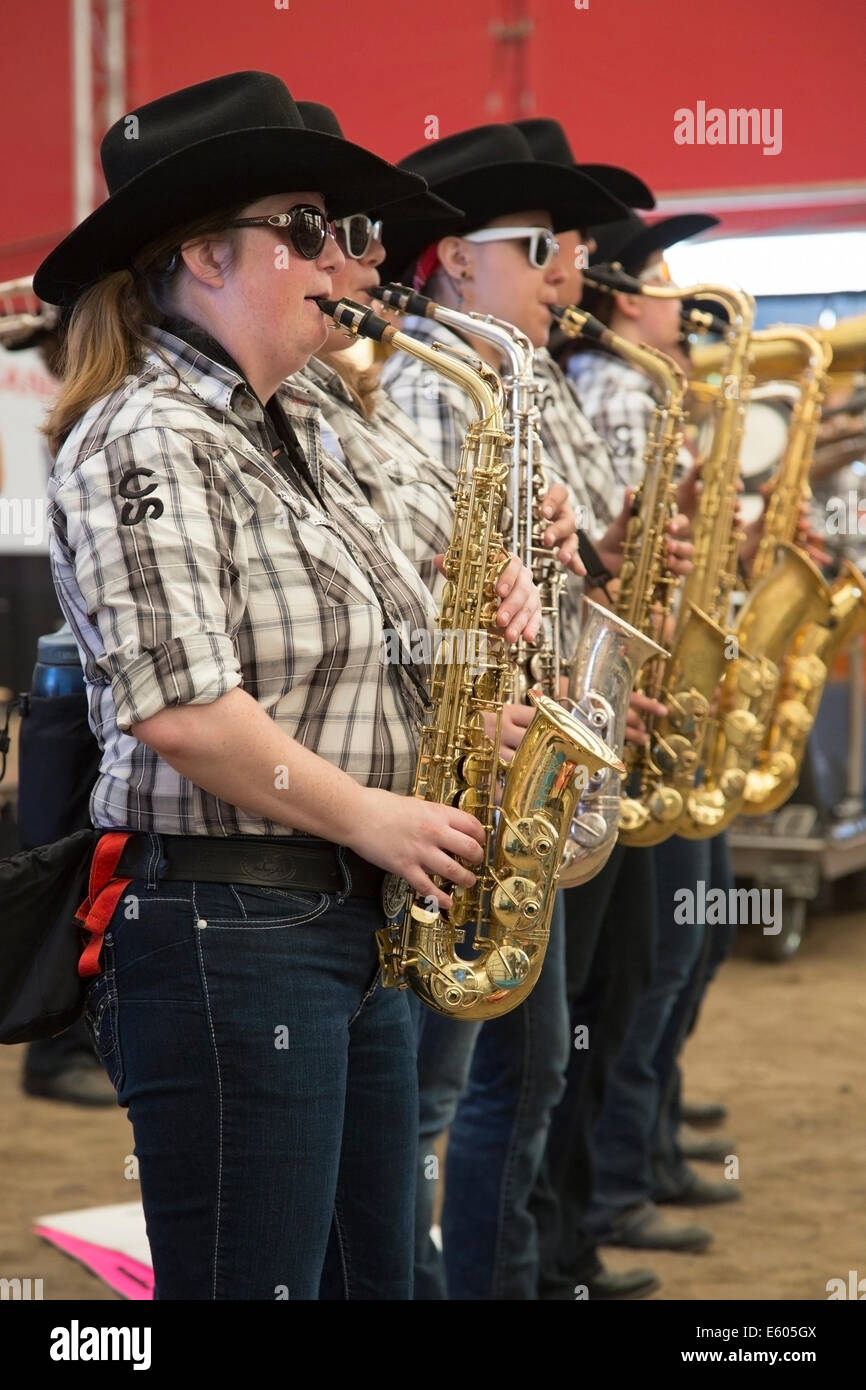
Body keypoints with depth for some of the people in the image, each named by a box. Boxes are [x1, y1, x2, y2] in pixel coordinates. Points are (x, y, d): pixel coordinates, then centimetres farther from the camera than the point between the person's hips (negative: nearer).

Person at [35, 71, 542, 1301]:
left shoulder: (286, 439, 16)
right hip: (223, 932, -9)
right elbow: (178, 706, -23)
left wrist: (480, 614, 4)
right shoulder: (146, 440, -13)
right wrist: (366, 817, -15)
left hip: (351, 923, 10)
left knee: (373, 1272, 15)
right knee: (255, 1280, -2)